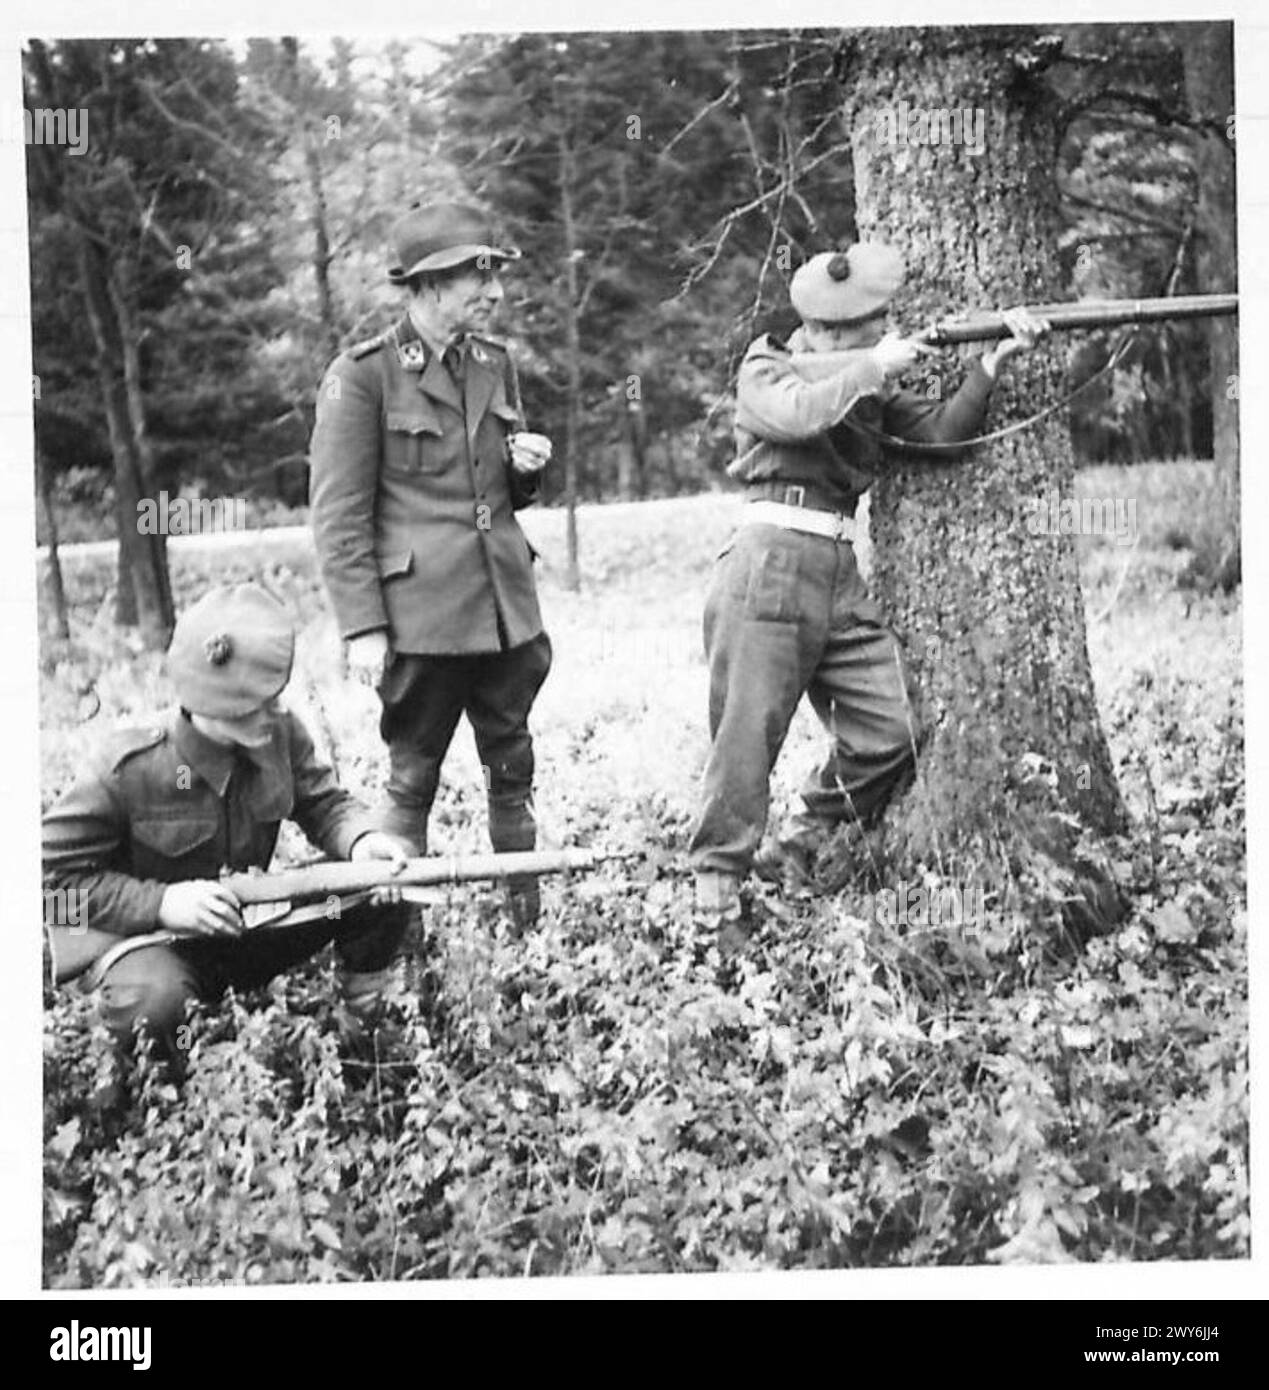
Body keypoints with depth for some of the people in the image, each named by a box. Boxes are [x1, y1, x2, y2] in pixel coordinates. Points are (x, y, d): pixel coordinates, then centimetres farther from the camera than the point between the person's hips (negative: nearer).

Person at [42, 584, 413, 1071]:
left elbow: (325, 804, 0)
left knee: (384, 892, -11)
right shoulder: (127, 770, -23)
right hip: (149, 935, -5)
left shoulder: (282, 736, -10)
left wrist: (362, 840, -25)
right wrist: (160, 902, -28)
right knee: (152, 999, -41)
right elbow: (53, 874, -18)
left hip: (252, 919, 5)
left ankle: (367, 1027, 12)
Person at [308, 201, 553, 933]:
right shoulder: (363, 376, -9)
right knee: (413, 781, 4)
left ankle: (531, 922, 23)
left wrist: (528, 466, -1)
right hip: (421, 616, -6)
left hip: (507, 608, 6)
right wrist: (363, 628, -14)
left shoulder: (495, 363, 10)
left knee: (513, 769, 12)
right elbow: (339, 515, -9)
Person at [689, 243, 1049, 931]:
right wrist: (873, 366, -13)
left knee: (892, 726, 1)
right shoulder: (765, 372, -1)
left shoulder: (865, 382, 18)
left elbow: (942, 428, 9)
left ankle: (806, 841, 19)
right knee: (749, 731, -4)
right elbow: (803, 413, -23)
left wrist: (994, 360, -2)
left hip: (840, 574, 7)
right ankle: (718, 876, 9)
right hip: (770, 564, -7)